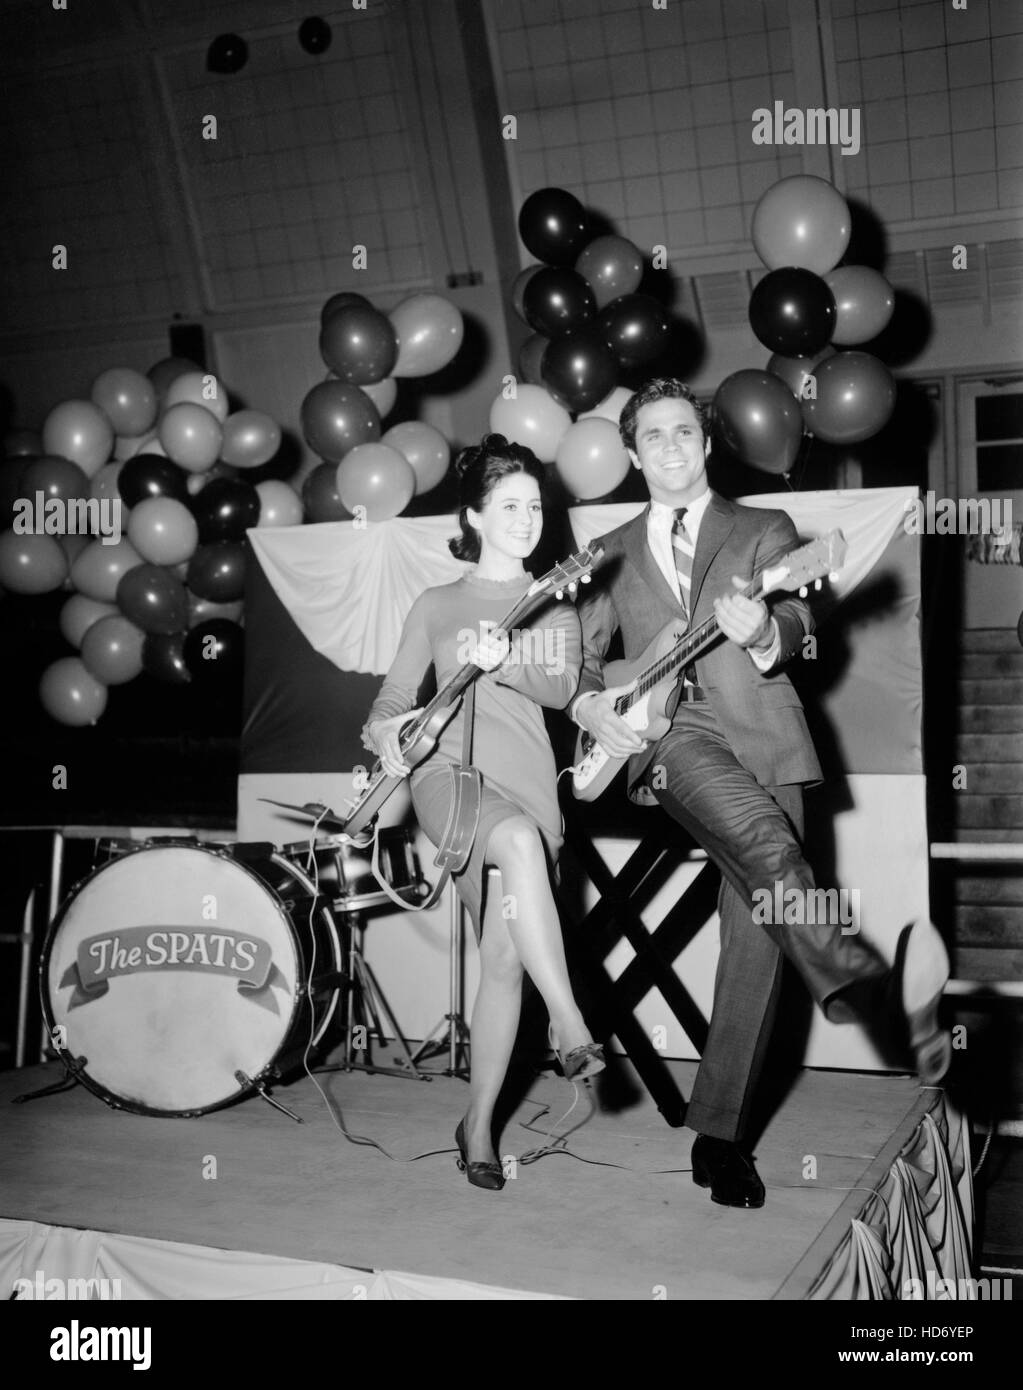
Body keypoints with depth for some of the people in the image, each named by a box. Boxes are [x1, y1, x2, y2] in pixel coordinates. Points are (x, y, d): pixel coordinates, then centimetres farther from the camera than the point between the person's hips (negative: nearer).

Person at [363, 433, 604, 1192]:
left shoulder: (556, 608, 18)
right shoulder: (436, 607, 14)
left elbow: (563, 687, -1)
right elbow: (395, 697, 12)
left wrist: (505, 664, -21)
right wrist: (387, 735, -11)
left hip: (530, 785, 2)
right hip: (450, 773, -2)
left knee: (503, 958, -7)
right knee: (523, 840, -37)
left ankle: (479, 1124, 7)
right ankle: (570, 1025, -34)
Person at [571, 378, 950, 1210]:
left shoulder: (763, 530, 18)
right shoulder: (613, 553, 24)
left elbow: (796, 621, 2)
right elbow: (583, 654, 22)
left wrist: (765, 633, -22)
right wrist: (589, 702, -1)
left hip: (759, 731, 0)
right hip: (666, 730, 0)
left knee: (757, 926, -10)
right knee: (763, 840, -32)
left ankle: (720, 1133, -2)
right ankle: (866, 981, -50)